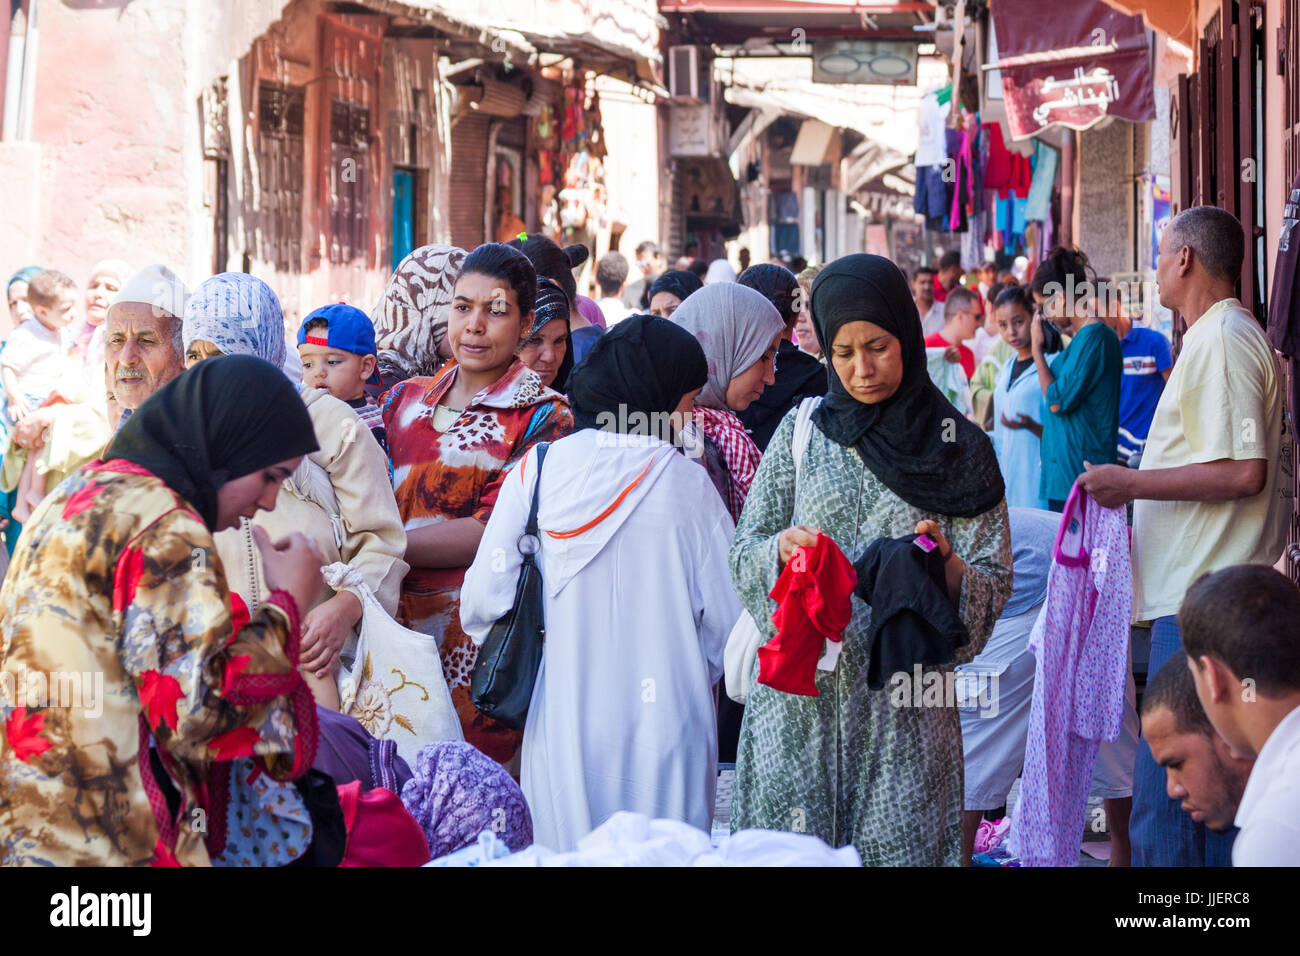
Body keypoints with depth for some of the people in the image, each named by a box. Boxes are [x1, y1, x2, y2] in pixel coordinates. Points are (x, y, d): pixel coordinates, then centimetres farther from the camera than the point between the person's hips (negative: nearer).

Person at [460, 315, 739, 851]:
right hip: (662, 724, -2)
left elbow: (483, 603, -2)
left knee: (563, 848, 11)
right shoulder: (685, 483, -6)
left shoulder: (537, 470, -2)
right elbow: (727, 616, -4)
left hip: (561, 717, 2)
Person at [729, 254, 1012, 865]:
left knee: (898, 848, -2)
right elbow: (742, 555, 6)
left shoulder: (959, 450, 4)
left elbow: (993, 586, 2)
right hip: (800, 693, 1)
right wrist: (782, 549, -15)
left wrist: (947, 567, -19)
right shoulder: (803, 431, 7)